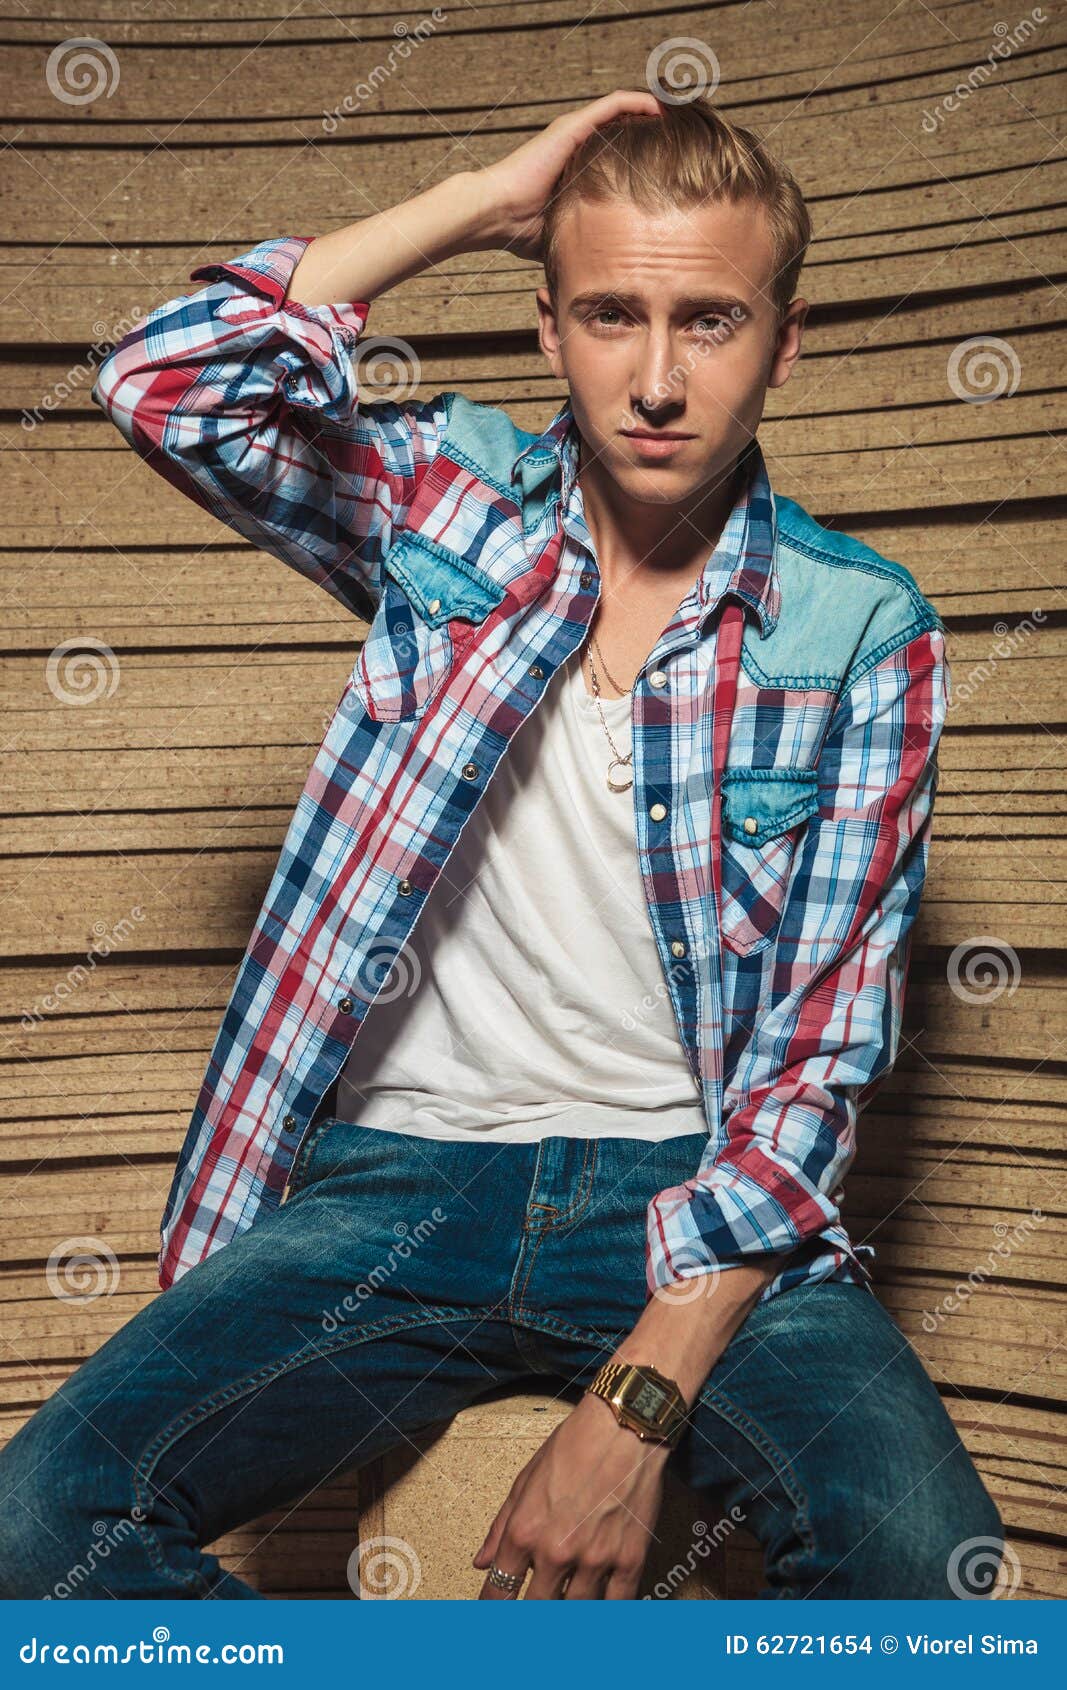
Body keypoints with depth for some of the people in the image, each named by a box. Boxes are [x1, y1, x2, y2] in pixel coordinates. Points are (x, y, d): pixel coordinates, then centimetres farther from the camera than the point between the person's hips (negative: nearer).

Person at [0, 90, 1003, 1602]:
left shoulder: (864, 633, -1)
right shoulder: (448, 501, 5)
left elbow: (823, 1050, -5)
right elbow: (166, 380, -10)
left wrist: (639, 1402, -15)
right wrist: (485, 200, -7)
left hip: (696, 1198, -1)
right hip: (405, 1176, 1)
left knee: (932, 1562, -28)